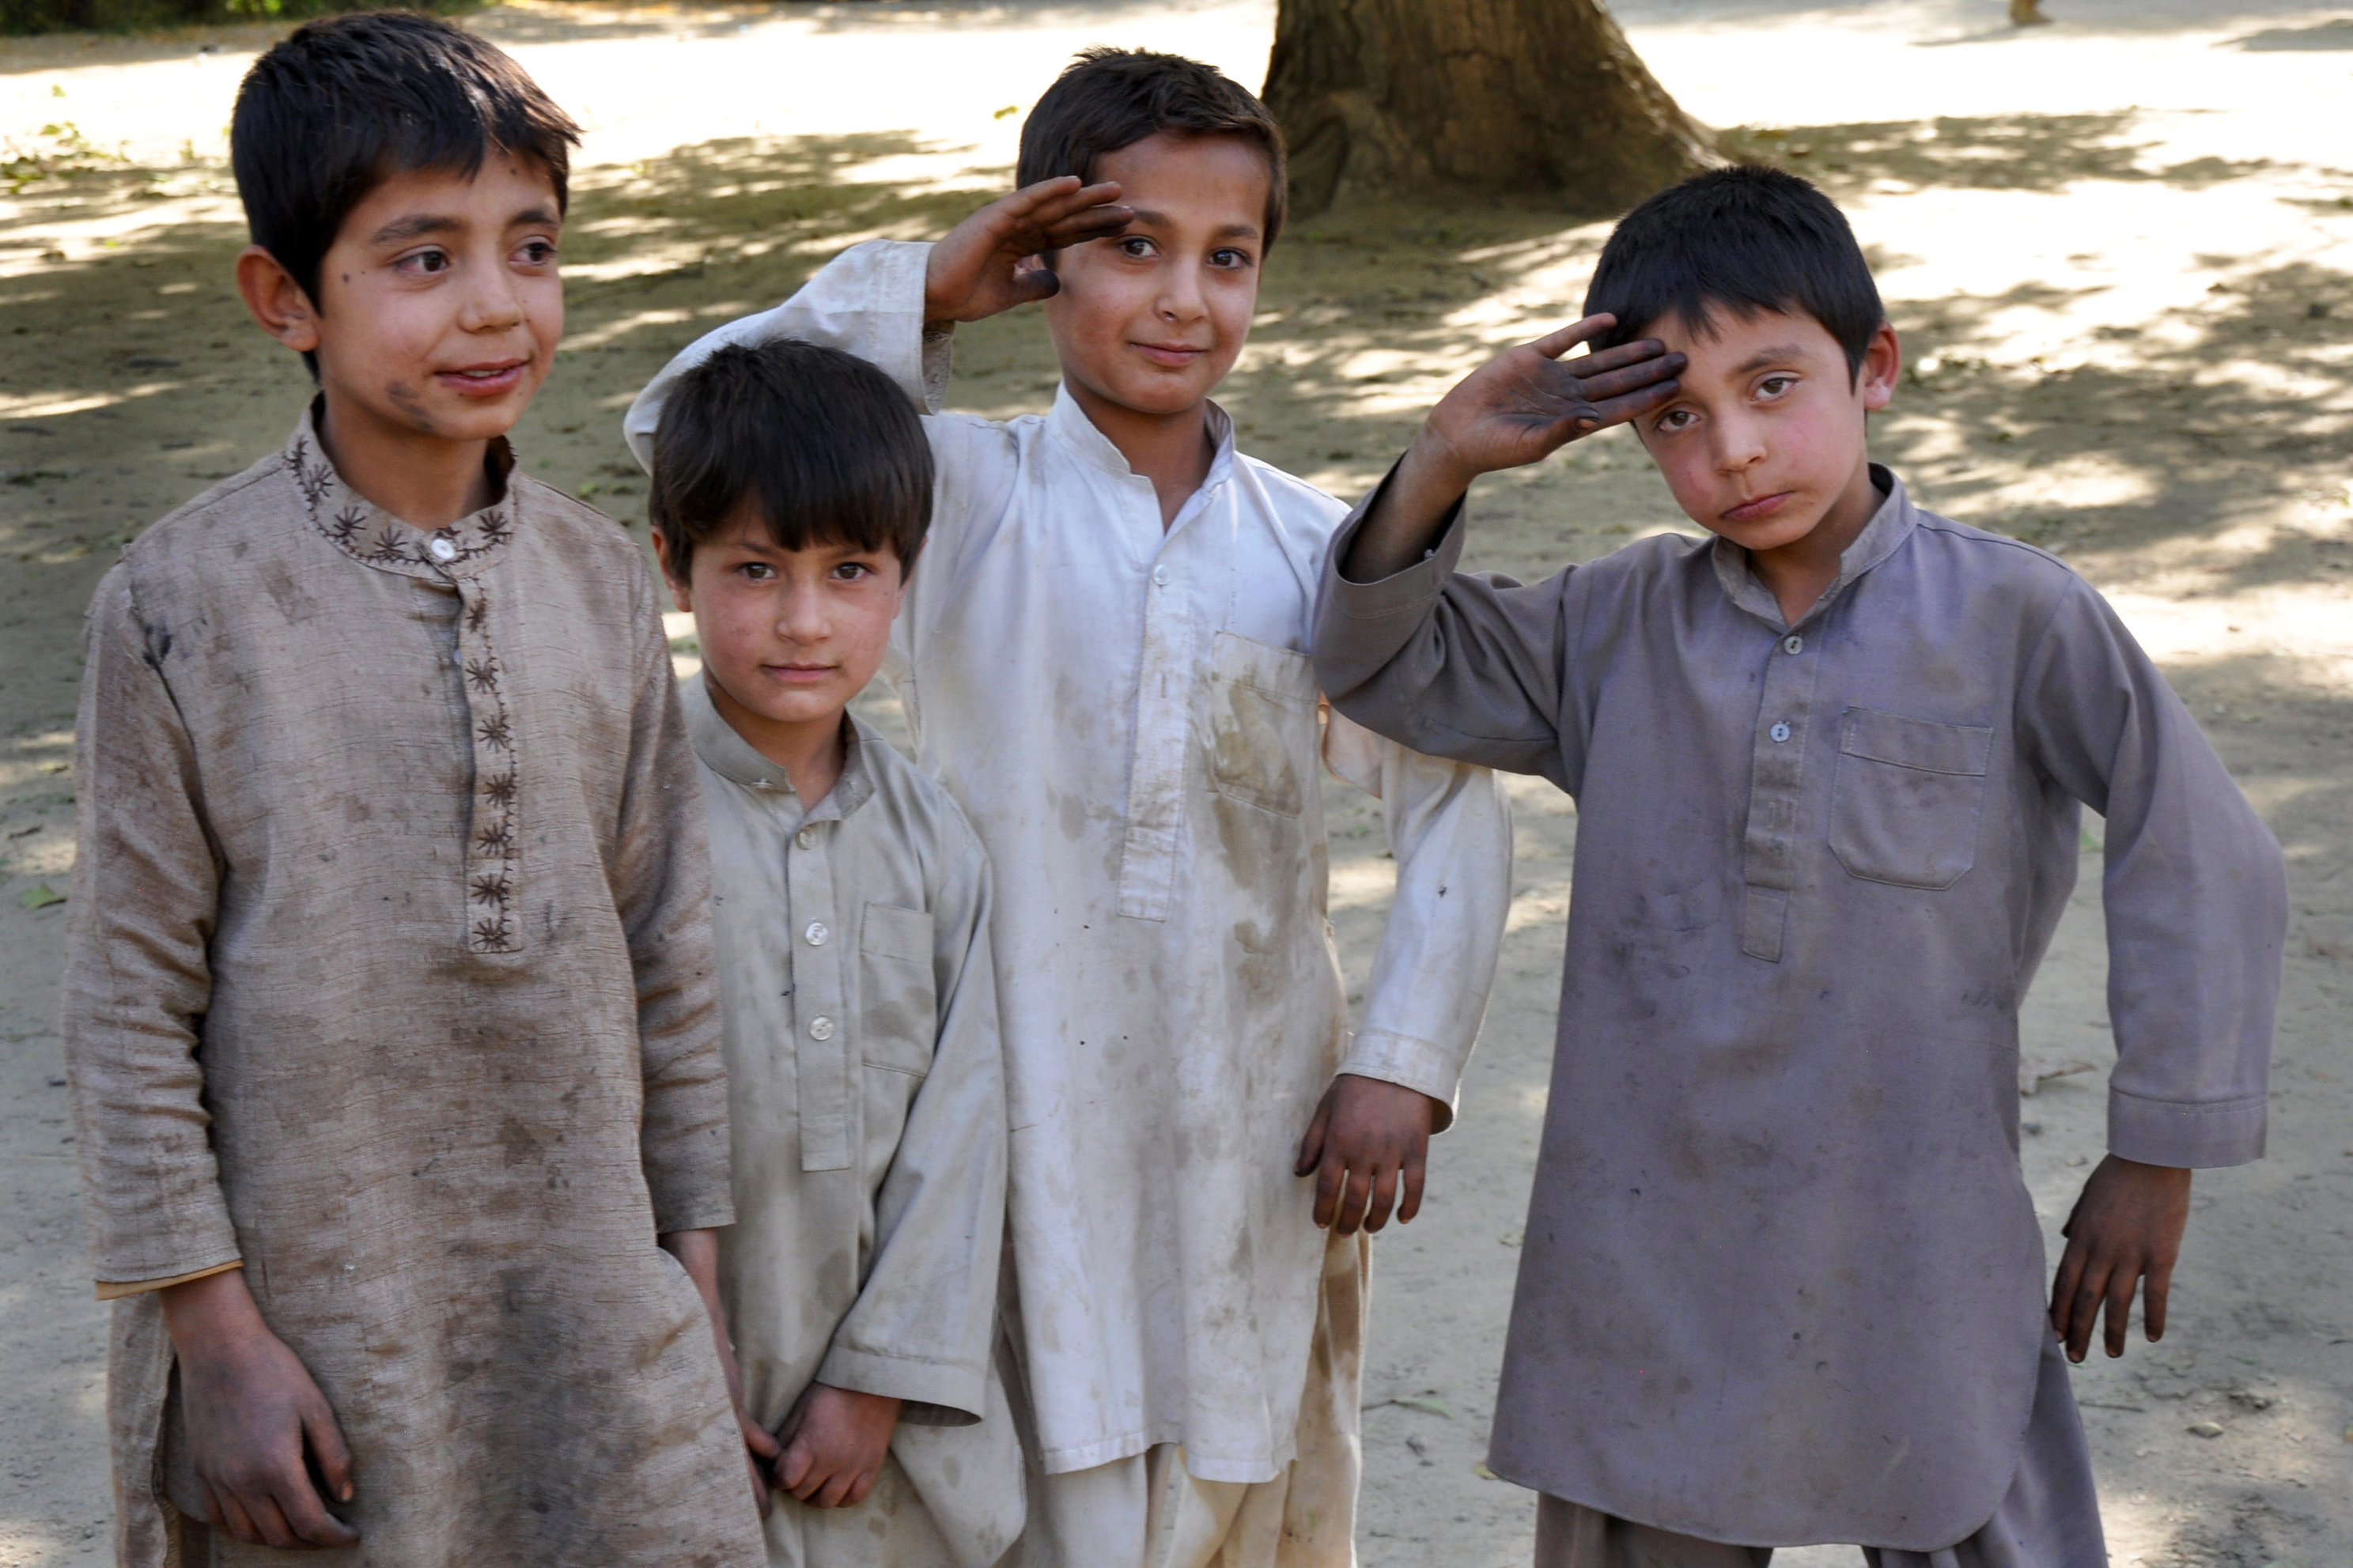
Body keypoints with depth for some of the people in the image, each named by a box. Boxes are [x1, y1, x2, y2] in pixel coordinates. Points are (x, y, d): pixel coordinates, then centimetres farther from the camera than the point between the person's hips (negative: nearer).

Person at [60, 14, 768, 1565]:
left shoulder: (604, 582, 1)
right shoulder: (184, 603, -10)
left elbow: (670, 952, 6)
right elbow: (133, 1001, -7)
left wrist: (696, 1282, 8)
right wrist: (211, 1331, -8)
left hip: (588, 1298, 3)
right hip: (308, 1315, -3)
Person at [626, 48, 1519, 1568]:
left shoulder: (1315, 548, 2)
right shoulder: (960, 497, -3)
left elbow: (1451, 801, 7)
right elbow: (692, 426, -12)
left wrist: (1401, 1064, -1)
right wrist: (923, 290, -10)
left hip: (1262, 1144, 3)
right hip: (1027, 1122, -2)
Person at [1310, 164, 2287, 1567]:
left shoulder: (2012, 618, -8)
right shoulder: (1619, 626, 3)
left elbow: (2206, 865, -5)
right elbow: (1388, 669, 11)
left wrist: (2159, 1153, -3)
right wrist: (1443, 466, -6)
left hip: (1913, 1271, -3)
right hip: (1649, 1273, 3)